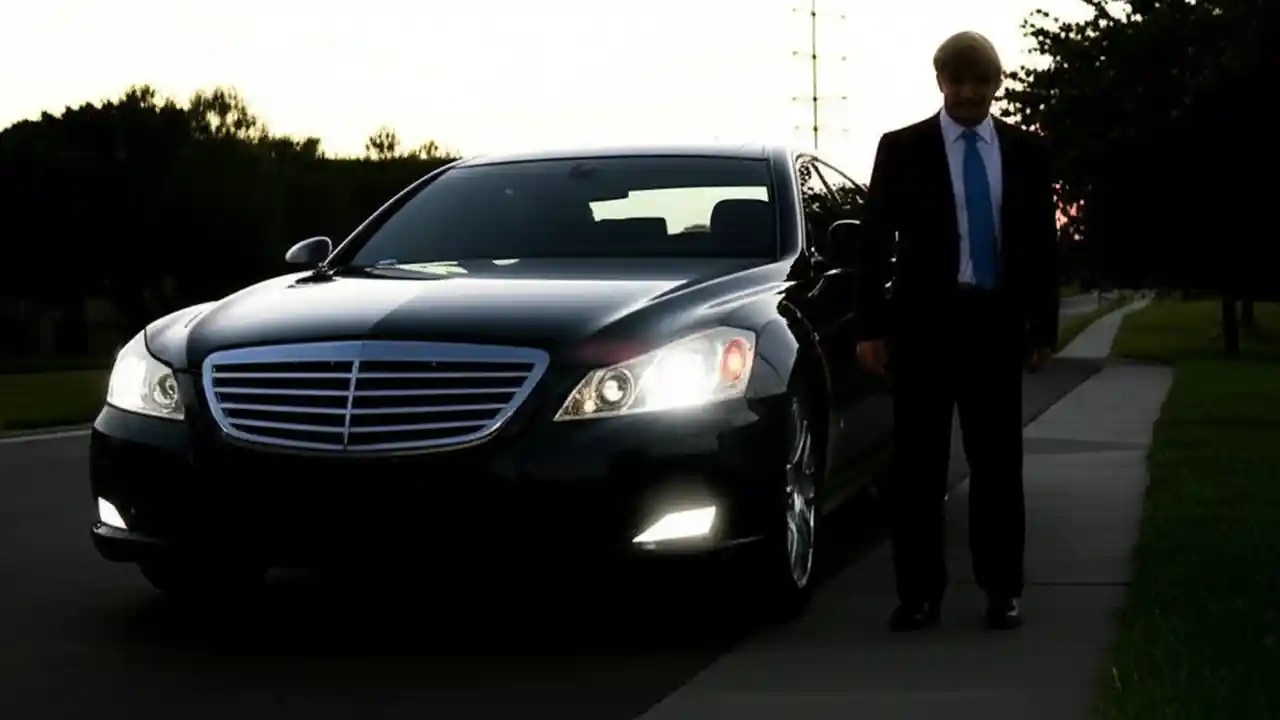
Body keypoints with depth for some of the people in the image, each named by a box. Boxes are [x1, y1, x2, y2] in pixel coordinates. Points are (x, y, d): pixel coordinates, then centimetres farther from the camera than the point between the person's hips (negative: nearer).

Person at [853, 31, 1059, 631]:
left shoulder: (1027, 151, 7)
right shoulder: (902, 148, 1)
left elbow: (1042, 243, 8)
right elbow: (875, 241, 0)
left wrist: (1043, 328, 4)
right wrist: (870, 327, -6)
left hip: (997, 323, 1)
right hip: (924, 321, -1)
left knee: (998, 463, 6)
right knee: (917, 463, 2)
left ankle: (1002, 589, 13)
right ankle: (920, 591, 7)